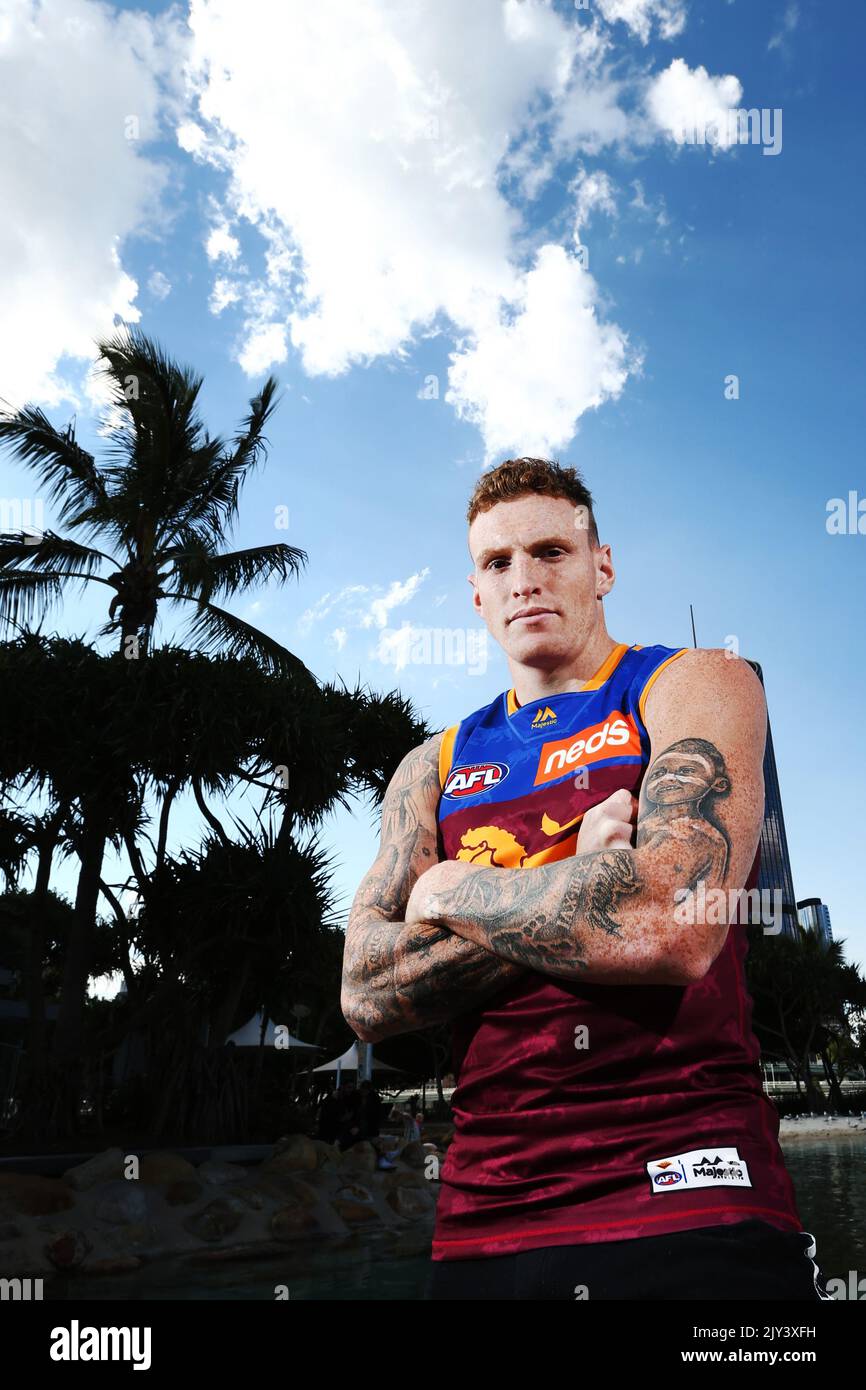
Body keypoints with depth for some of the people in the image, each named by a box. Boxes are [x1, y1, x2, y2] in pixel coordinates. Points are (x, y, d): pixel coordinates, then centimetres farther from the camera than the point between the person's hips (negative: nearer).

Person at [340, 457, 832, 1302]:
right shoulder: (433, 769, 10)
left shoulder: (695, 687, -2)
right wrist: (578, 893, -13)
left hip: (690, 1206, -4)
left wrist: (451, 894, -5)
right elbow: (366, 995, -2)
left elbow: (670, 924, -19)